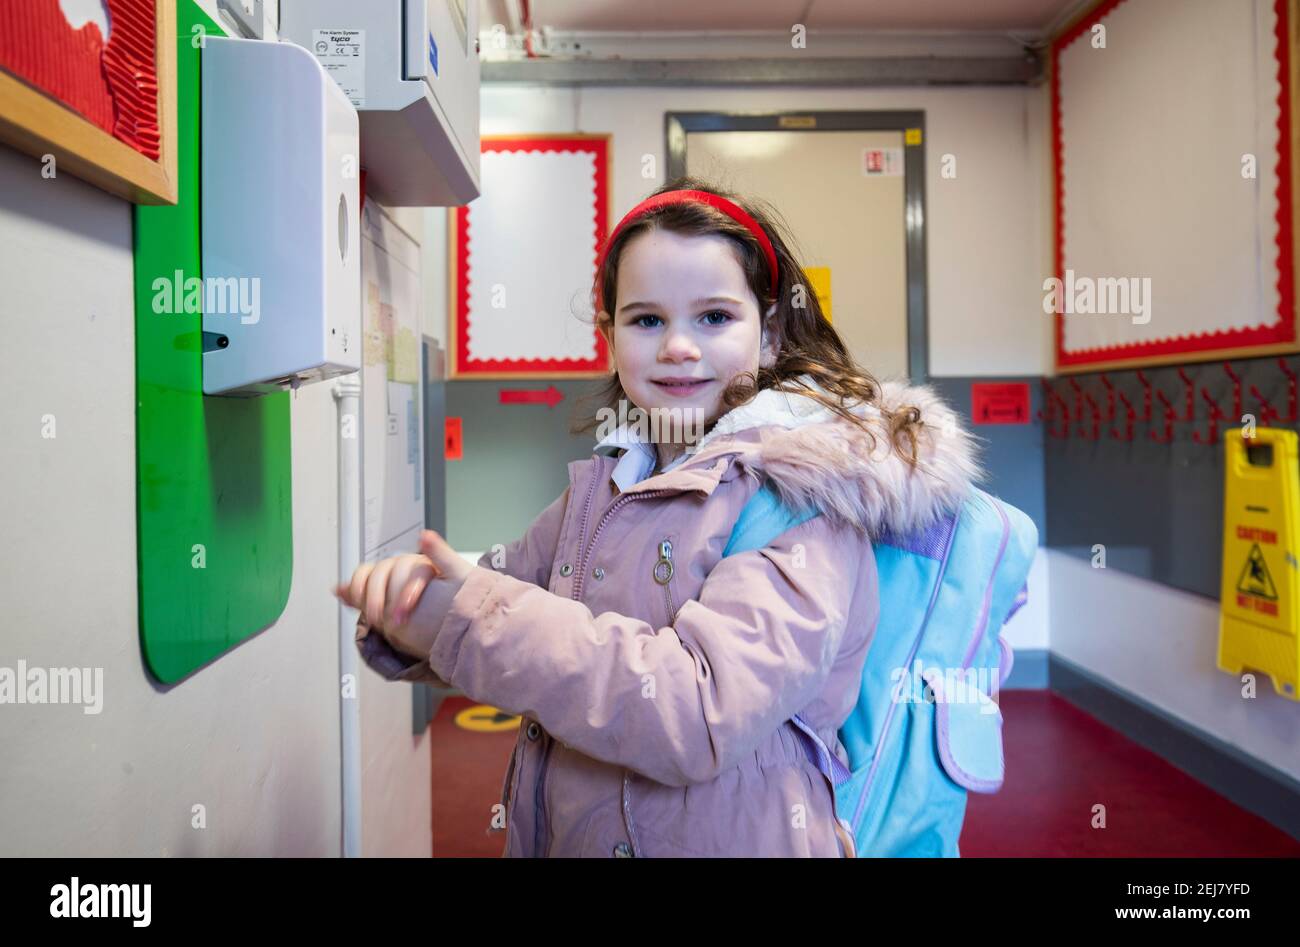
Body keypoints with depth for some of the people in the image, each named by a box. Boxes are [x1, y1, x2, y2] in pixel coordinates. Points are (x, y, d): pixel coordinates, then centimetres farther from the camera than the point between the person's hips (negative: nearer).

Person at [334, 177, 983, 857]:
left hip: (728, 839, -5)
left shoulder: (803, 496, -19)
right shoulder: (604, 482, 2)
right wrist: (411, 596, -18)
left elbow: (701, 712, -29)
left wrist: (470, 620, -28)